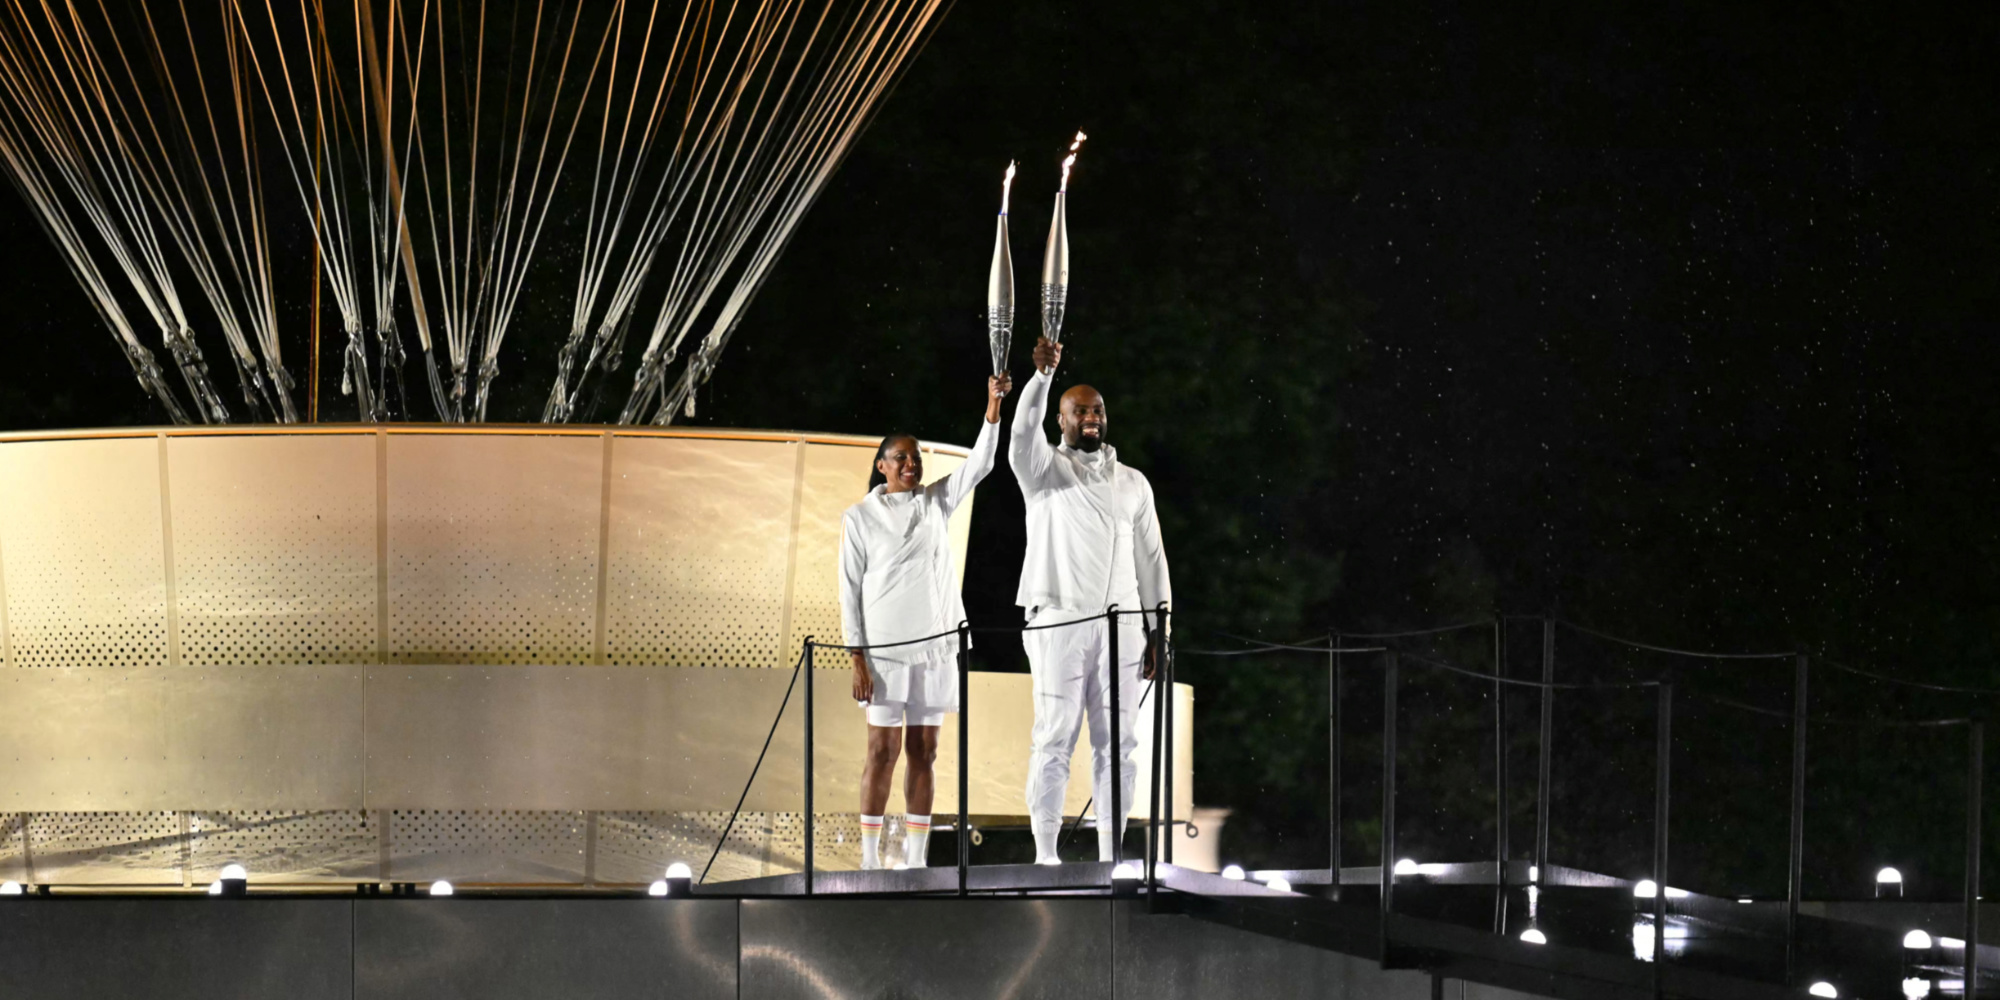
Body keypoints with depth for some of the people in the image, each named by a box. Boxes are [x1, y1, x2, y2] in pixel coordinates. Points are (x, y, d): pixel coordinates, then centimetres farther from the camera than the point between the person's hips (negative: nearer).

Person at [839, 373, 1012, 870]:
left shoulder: (937, 502, 10)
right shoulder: (859, 517, 0)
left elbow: (979, 462, -1)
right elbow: (850, 590, -2)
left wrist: (994, 404, -15)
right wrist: (857, 660, -9)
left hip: (935, 644, 4)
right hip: (885, 645, -4)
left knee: (924, 751, 5)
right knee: (884, 749, -5)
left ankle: (916, 858, 8)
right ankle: (870, 858, -2)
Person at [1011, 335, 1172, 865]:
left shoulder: (1133, 483, 17)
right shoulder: (1044, 469, 6)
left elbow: (1151, 557, 17)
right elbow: (1024, 434, -17)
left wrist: (1158, 629, 9)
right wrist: (1043, 375, -33)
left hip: (1121, 624, 4)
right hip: (1058, 622, -4)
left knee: (1117, 740, 2)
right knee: (1055, 738, -6)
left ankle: (1111, 852, 5)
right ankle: (1045, 852, -6)